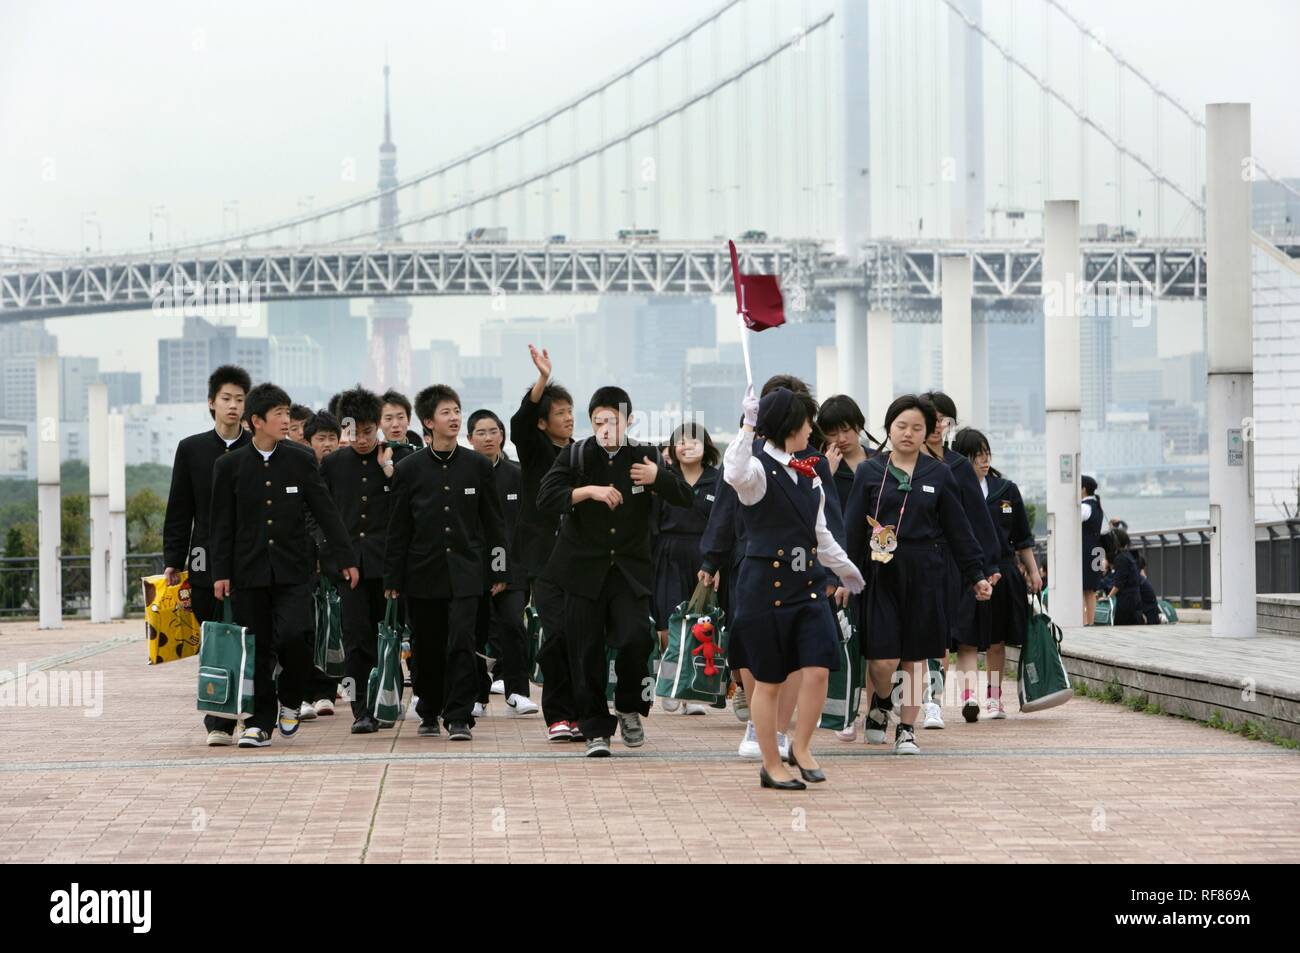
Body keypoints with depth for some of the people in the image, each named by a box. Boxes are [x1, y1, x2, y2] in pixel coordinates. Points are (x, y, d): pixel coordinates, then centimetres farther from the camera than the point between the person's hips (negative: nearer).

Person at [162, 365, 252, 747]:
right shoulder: (191, 449, 8)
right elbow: (178, 512, 8)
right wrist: (172, 561, 2)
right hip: (206, 563, 2)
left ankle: (221, 722, -2)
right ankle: (220, 721, 8)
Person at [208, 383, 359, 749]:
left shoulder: (301, 460, 3)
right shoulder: (228, 465, 2)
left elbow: (325, 512, 6)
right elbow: (222, 525, 4)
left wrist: (345, 560, 4)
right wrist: (221, 573, -1)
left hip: (293, 569, 0)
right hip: (249, 573, 0)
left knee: (294, 636, -16)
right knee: (256, 650, 2)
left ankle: (290, 699, 10)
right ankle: (259, 722, 12)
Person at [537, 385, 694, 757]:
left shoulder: (644, 456, 4)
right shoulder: (576, 456, 0)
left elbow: (686, 497, 4)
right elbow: (546, 497, -11)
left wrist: (659, 478, -14)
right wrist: (590, 491, -21)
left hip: (630, 567, 0)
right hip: (584, 568, 0)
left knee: (635, 638, -17)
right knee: (586, 653, 0)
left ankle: (629, 708, 8)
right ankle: (596, 729, 10)